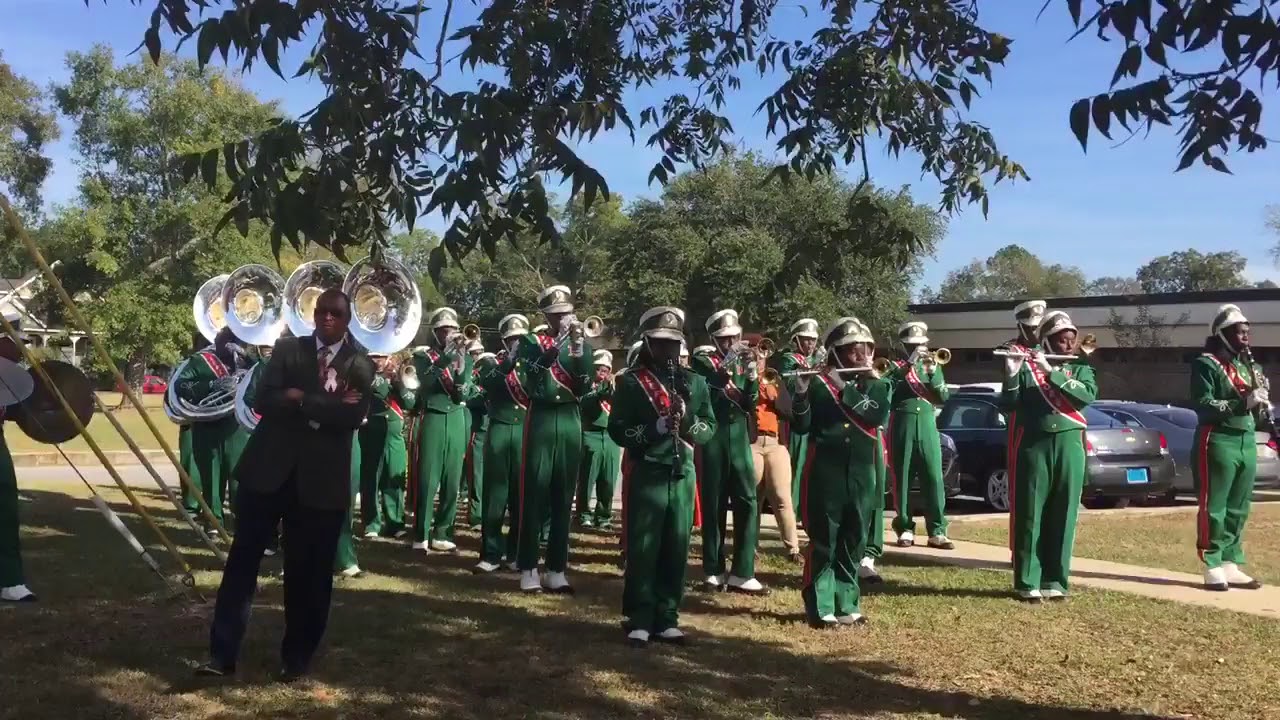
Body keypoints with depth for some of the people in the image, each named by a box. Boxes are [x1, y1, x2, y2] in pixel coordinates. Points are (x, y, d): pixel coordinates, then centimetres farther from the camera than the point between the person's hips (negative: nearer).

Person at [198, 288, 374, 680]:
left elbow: (352, 416, -12)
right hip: (268, 469, 1)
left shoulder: (360, 365, 4)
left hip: (321, 479, -1)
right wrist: (326, 405, -14)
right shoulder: (287, 349, 7)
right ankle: (222, 653, 9)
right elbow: (263, 400, -8)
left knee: (309, 573, 7)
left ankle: (297, 656, 22)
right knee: (242, 561, 1)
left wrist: (301, 400, -13)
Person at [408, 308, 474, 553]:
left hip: (457, 421, 3)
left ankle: (442, 533, 12)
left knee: (453, 482, 4)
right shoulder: (423, 356, 4)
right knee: (427, 481, -7)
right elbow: (426, 380, -17)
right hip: (432, 420, -3)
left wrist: (460, 364, -17)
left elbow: (463, 393, -2)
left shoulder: (464, 357, 11)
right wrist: (446, 356, -27)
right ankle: (421, 536, -1)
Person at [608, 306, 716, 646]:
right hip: (646, 474, -3)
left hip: (683, 474, 4)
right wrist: (655, 428, -18)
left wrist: (688, 419, -10)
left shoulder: (694, 382, 11)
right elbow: (618, 430, -6)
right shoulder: (630, 382, 0)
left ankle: (667, 618, 16)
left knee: (676, 550, 7)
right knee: (642, 549, -2)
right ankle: (638, 620, 7)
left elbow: (710, 427, 10)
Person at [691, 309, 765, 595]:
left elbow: (751, 405, 3)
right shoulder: (703, 363, 1)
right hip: (711, 439, -4)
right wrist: (725, 370, -25)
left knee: (748, 502, -4)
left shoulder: (744, 363, 12)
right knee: (714, 505, 1)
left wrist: (752, 375, -12)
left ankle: (741, 572, -1)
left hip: (739, 439, 4)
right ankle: (714, 571, 10)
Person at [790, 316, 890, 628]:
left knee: (853, 544, 9)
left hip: (861, 476, 3)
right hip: (826, 474, -3)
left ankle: (847, 605, 19)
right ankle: (820, 608, 6)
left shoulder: (876, 385, 8)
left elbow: (877, 415, -12)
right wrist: (801, 394, -23)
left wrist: (845, 388, -18)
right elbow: (802, 425, -7)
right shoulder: (818, 383, -1)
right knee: (823, 542, -1)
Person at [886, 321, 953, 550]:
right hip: (902, 427, -2)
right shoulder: (897, 366, 7)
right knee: (901, 480, 0)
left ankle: (937, 532, -3)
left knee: (934, 479, -4)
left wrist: (933, 373, -13)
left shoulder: (932, 367, 15)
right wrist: (910, 363, -21)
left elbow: (943, 397, 3)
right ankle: (905, 529, 9)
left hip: (927, 427, 2)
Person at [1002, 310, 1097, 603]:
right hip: (1034, 445, -2)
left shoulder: (1080, 368, 11)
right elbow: (1009, 405, -1)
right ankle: (1027, 581, 2)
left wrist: (1050, 372, -17)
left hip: (1068, 446, 2)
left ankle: (1054, 580, 11)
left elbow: (1087, 395, -10)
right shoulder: (1027, 367, 6)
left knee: (1063, 515, 3)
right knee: (1031, 514, -2)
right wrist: (1011, 375, -18)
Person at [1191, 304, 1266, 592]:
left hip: (1246, 442, 8)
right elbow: (1204, 406, -15)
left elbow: (1256, 405, 22)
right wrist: (1244, 402, -23)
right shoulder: (1206, 364, -5)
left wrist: (1262, 402, -1)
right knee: (1213, 508, -3)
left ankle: (1231, 564, 17)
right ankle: (1213, 567, 2)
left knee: (1238, 509, 10)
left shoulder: (1247, 366, 18)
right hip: (1218, 442, -7)